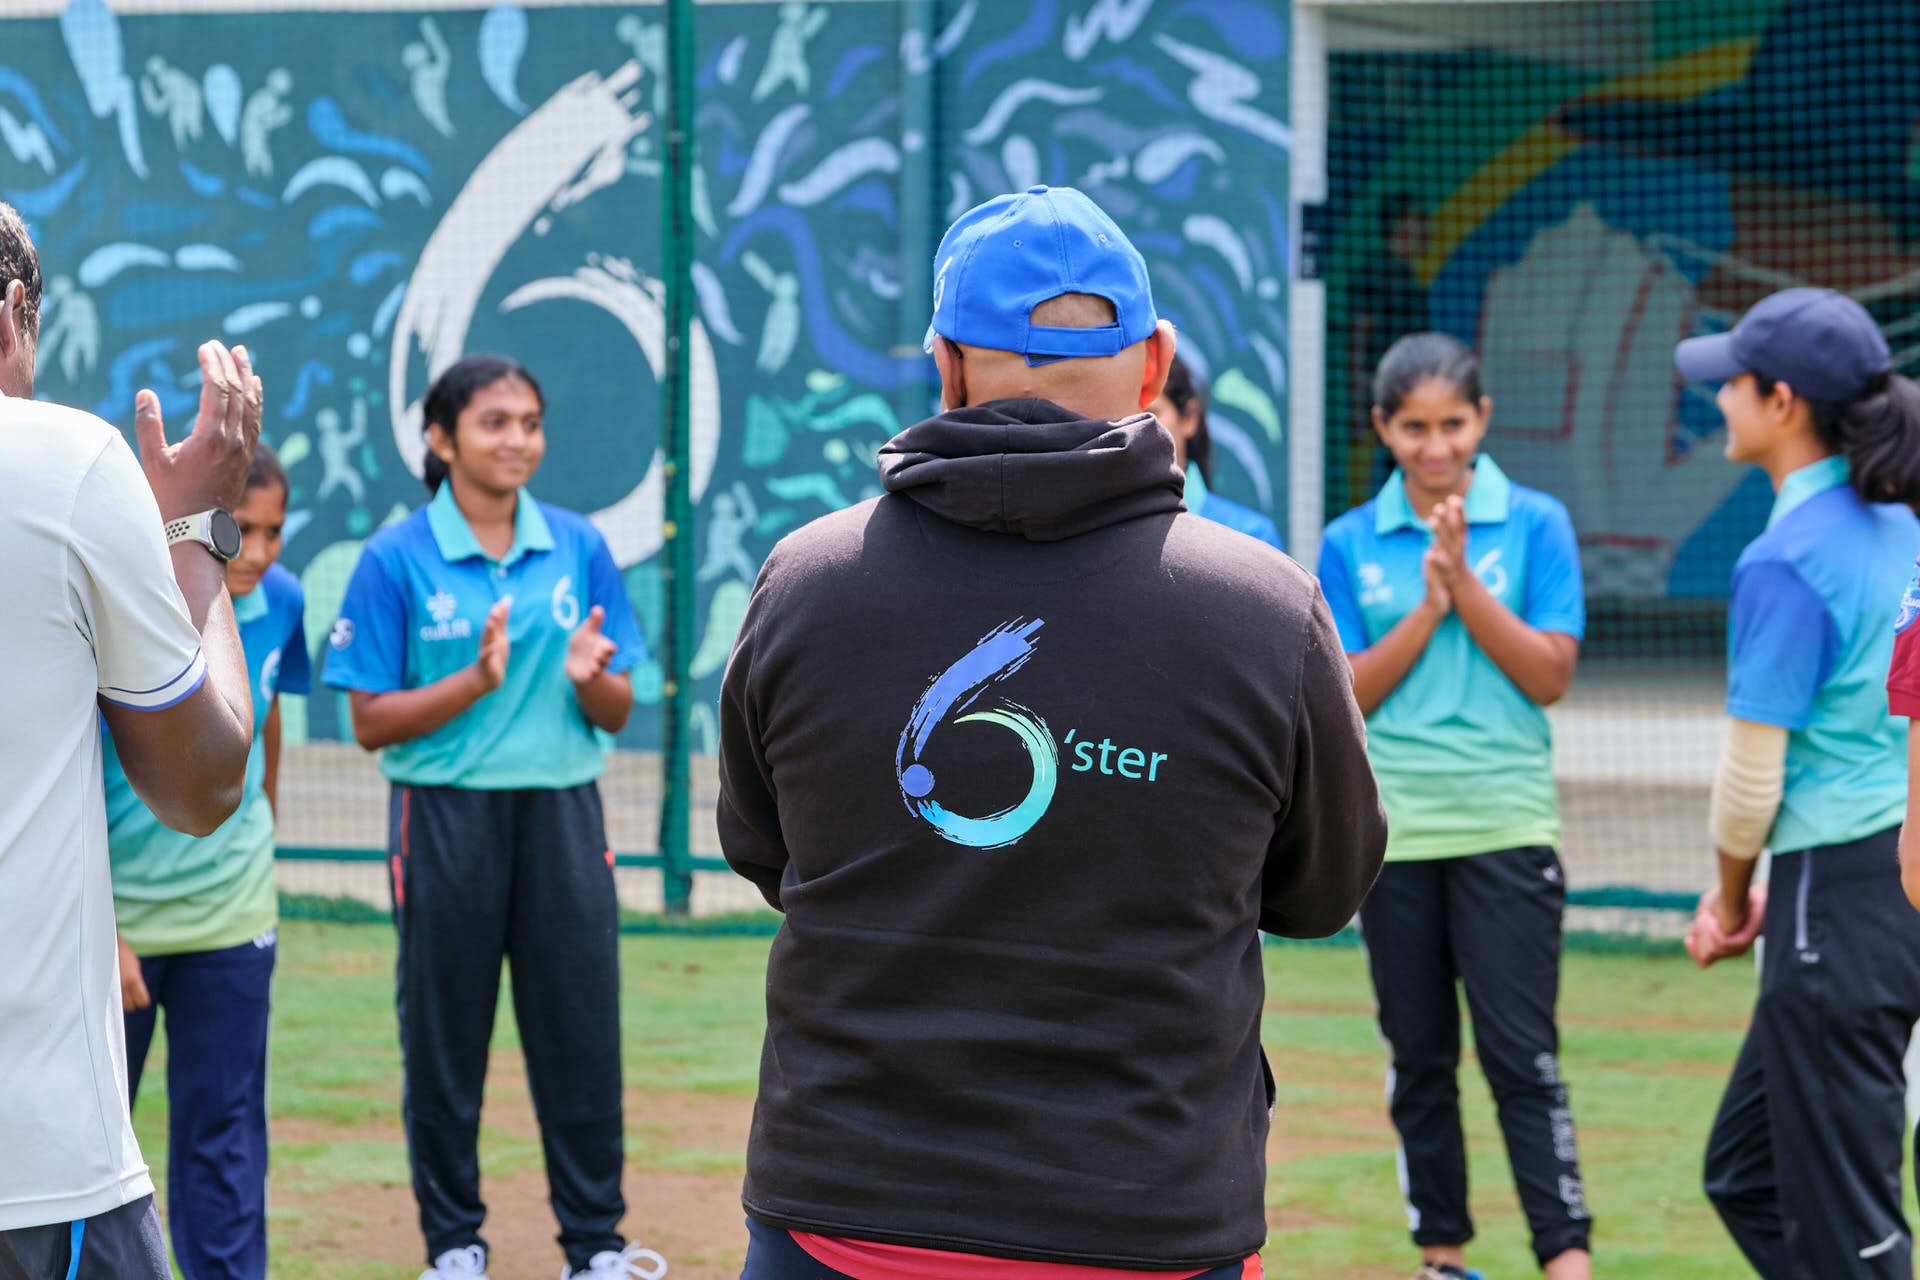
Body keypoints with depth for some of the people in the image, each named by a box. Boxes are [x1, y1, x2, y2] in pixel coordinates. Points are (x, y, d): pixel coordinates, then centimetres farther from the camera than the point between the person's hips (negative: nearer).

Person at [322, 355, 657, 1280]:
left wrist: (586, 677, -15)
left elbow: (617, 714, 8)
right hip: (445, 815, -2)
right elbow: (371, 722, -5)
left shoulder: (578, 548, 5)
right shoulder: (396, 560, -3)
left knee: (581, 1027, 3)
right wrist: (477, 681, -18)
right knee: (444, 1035, 5)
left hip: (559, 813, 2)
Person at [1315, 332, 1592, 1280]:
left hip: (1506, 826, -2)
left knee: (1522, 1057, -8)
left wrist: (1465, 585, -13)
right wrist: (1427, 608, -11)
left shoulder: (1535, 524, 0)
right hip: (1391, 834, 2)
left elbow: (1551, 675, -5)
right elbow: (1345, 695, 1)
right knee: (1418, 1059, 9)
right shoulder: (1351, 544, 5)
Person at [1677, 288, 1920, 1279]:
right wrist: (1760, 896, 14)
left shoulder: (1786, 560, -17)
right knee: (1747, 1176, 20)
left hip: (1840, 896, -9)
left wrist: (1733, 895, 4)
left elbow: (1755, 767, -15)